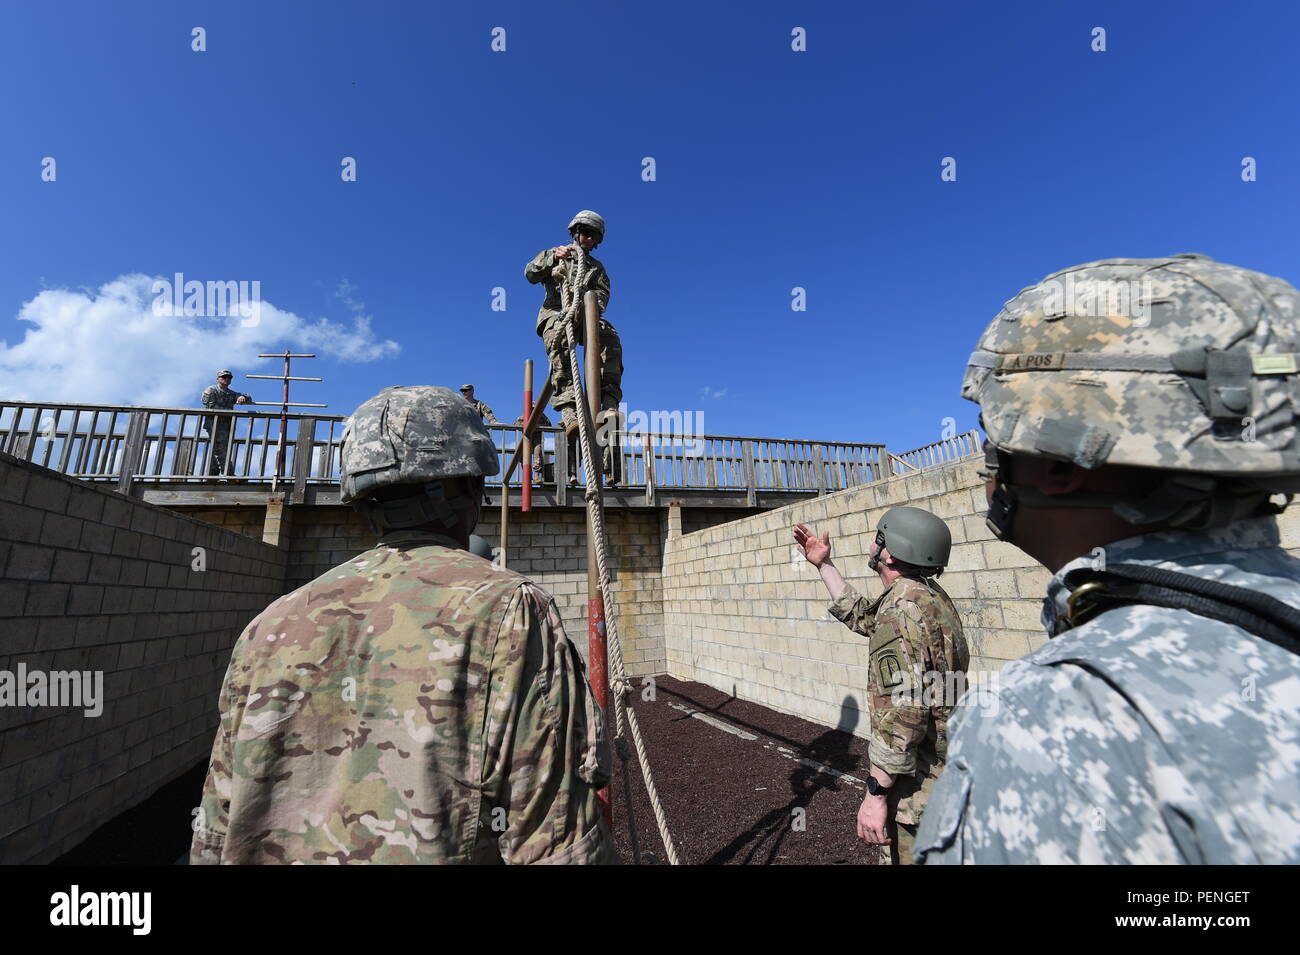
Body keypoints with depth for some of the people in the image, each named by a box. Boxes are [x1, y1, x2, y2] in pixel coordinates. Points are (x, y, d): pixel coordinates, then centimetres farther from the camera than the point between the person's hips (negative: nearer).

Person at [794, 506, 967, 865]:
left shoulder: (900, 610, -25)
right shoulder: (930, 595, 5)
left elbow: (902, 714, -29)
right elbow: (859, 615, 21)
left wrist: (876, 794, -22)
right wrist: (823, 565, 25)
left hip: (921, 782, -10)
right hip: (949, 771, 10)